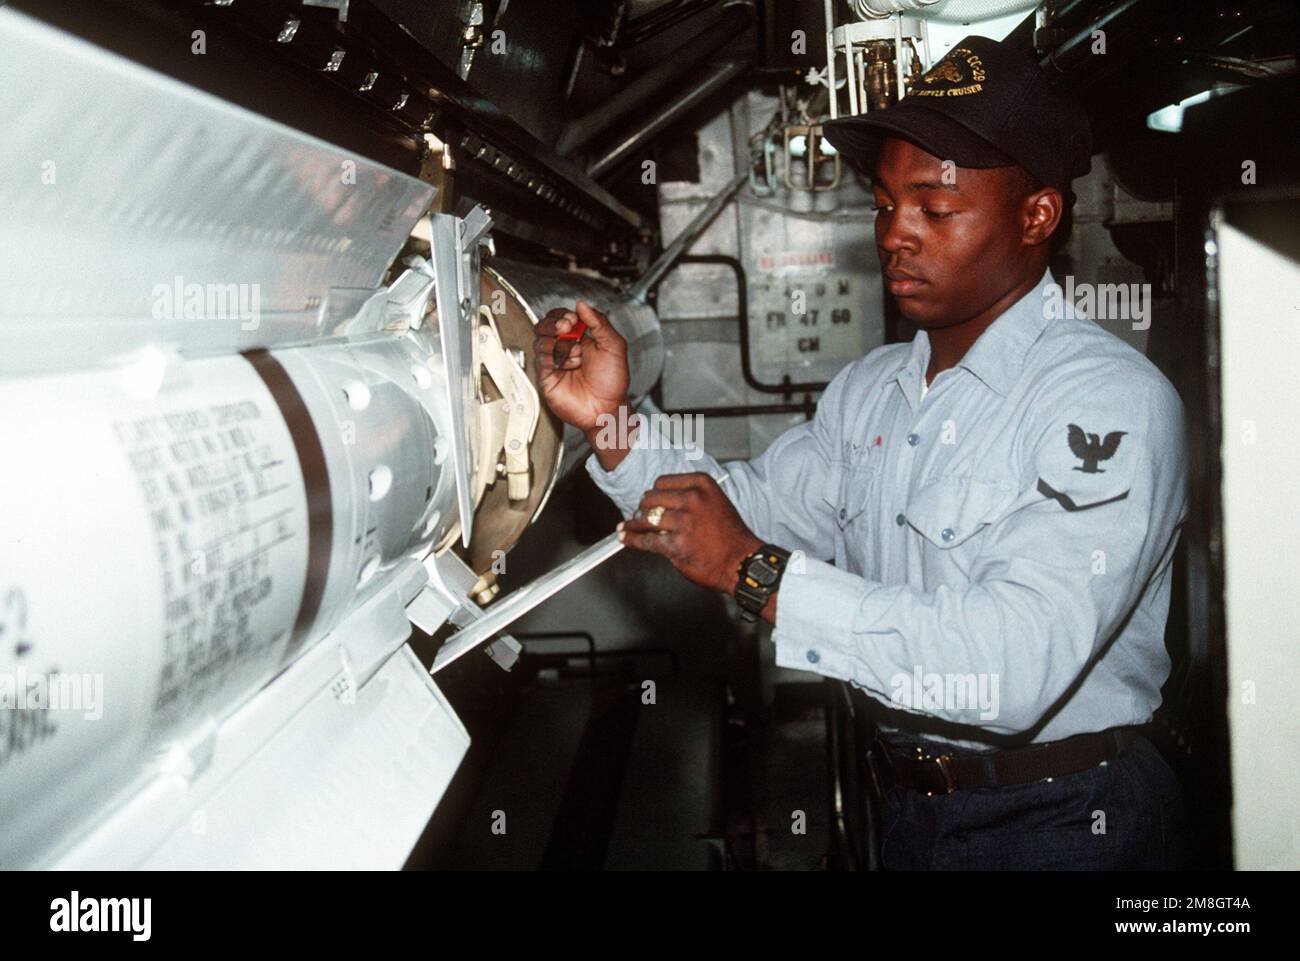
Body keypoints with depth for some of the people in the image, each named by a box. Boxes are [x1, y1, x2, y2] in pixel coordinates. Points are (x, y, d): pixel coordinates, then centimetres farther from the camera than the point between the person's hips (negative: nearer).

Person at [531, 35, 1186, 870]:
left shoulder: (1111, 402, -21)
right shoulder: (866, 391, 6)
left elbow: (1017, 666, -31)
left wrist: (756, 572, -32)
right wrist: (613, 427, -9)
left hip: (1064, 824, -6)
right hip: (910, 804, 7)